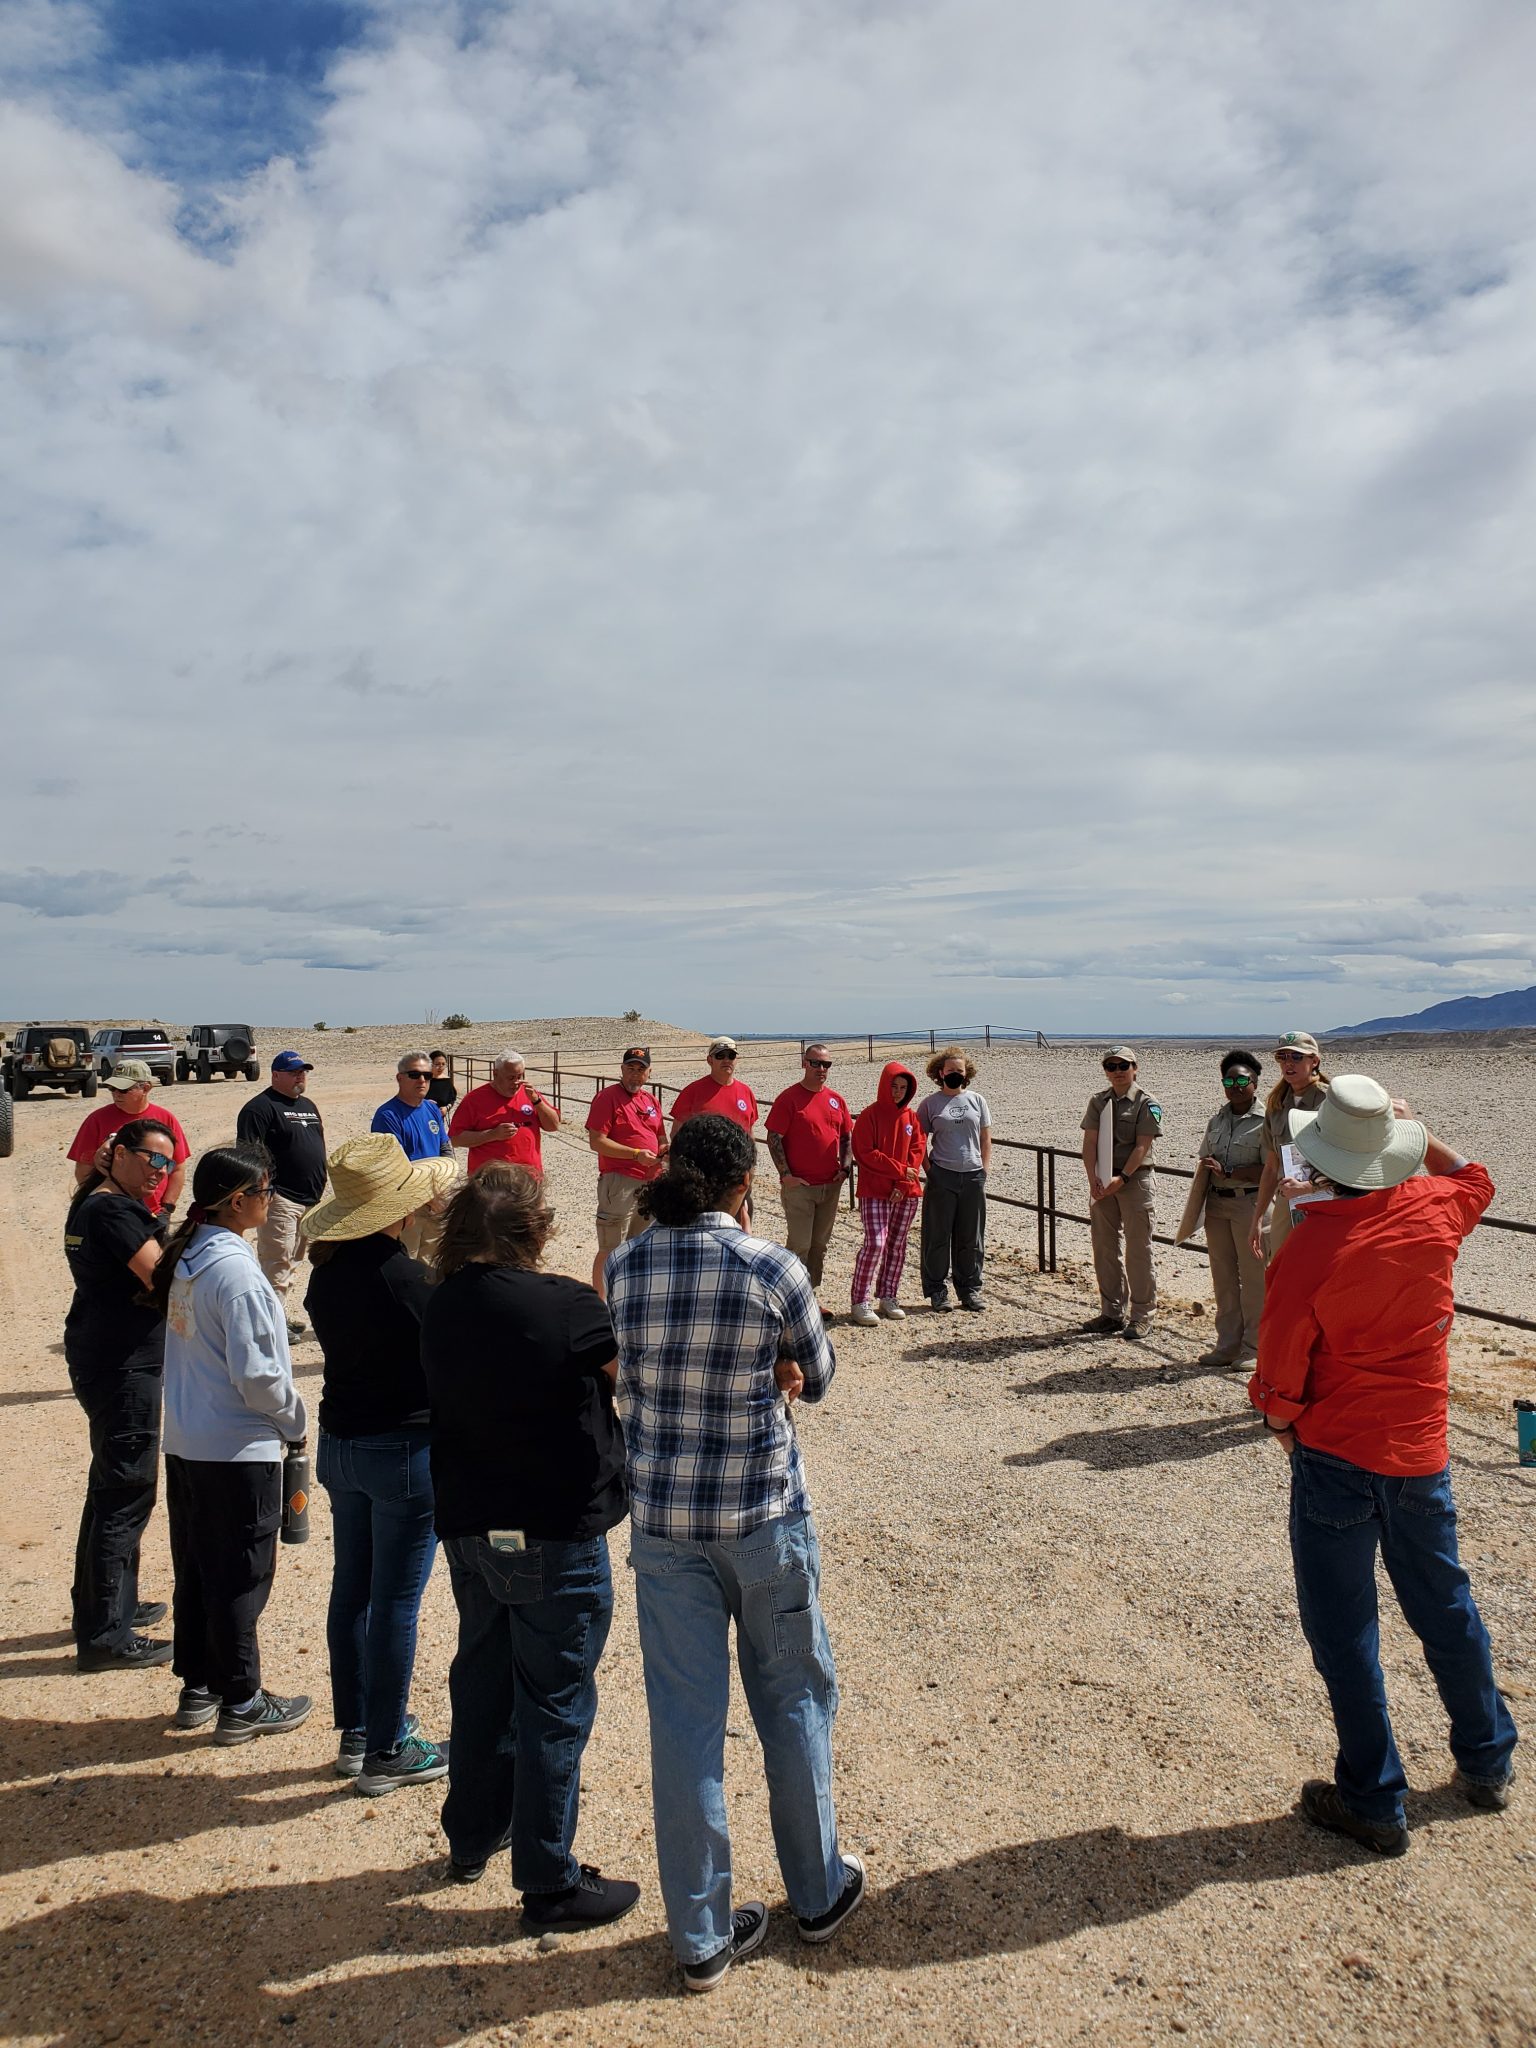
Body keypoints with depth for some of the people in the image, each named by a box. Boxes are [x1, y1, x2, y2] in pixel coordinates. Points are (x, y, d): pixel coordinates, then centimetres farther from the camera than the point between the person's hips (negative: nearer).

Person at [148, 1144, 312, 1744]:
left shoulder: (185, 1257, 4)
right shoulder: (235, 1270, -23)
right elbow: (256, 1374, -23)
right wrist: (295, 1419, -6)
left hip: (184, 1442, 9)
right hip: (239, 1449, -8)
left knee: (195, 1569, 19)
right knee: (240, 1577, 5)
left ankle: (197, 1687, 32)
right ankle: (241, 1703, 18)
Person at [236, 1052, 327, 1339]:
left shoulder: (308, 1105, 18)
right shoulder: (261, 1107, -9)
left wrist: (320, 1184, 22)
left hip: (310, 1197, 9)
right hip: (280, 1197, -9)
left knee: (293, 1260, 15)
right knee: (277, 1260, -8)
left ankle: (281, 1309, 25)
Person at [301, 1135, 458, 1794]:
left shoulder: (325, 1272, 2)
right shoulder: (402, 1275, -22)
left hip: (340, 1443, 8)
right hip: (403, 1448, -8)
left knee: (351, 1588, 17)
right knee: (396, 1601, 4)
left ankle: (355, 1733, 31)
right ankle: (387, 1751, 16)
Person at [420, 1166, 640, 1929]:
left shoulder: (442, 1307, -1)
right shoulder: (566, 1306, -22)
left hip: (469, 1529, 7)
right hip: (555, 1536, -7)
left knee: (482, 1681, 23)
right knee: (554, 1704, 7)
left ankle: (471, 1836, 41)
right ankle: (548, 1882, 19)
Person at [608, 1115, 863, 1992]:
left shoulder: (623, 1268, -5)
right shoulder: (774, 1269, -16)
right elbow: (818, 1377, -1)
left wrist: (759, 1376, 1)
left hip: (661, 1519, 3)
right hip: (764, 1518, -3)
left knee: (686, 1720, 13)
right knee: (795, 1702, 19)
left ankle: (703, 1935, 26)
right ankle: (819, 1892, 38)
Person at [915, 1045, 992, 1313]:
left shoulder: (976, 1100, 7)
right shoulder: (930, 1103, 0)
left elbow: (986, 1138, 10)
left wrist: (985, 1169, 2)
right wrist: (929, 1170, -6)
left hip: (973, 1176, 3)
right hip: (942, 1177, -2)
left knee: (972, 1238, 10)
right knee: (938, 1236, 2)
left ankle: (970, 1290, 21)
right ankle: (937, 1291, 12)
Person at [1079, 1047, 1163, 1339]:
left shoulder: (1147, 1104, -5)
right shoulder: (1098, 1101, 8)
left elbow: (1141, 1146, -12)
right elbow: (1090, 1142, 1)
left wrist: (1122, 1178, -21)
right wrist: (1093, 1179, -12)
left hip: (1135, 1179, -5)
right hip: (1103, 1182, 5)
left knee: (1138, 1249, -1)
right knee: (1104, 1249, 10)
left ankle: (1141, 1315, 8)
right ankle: (1112, 1312, 21)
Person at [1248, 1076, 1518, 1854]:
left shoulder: (1307, 1251, -22)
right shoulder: (1432, 1211, -9)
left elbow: (1278, 1391, -16)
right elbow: (1473, 1180, 19)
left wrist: (1283, 1428, 4)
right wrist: (1414, 1132, 19)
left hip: (1336, 1461, -5)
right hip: (1422, 1450, 5)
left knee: (1343, 1629, 9)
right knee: (1444, 1606, 23)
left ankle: (1373, 1802, 20)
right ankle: (1487, 1763, 42)